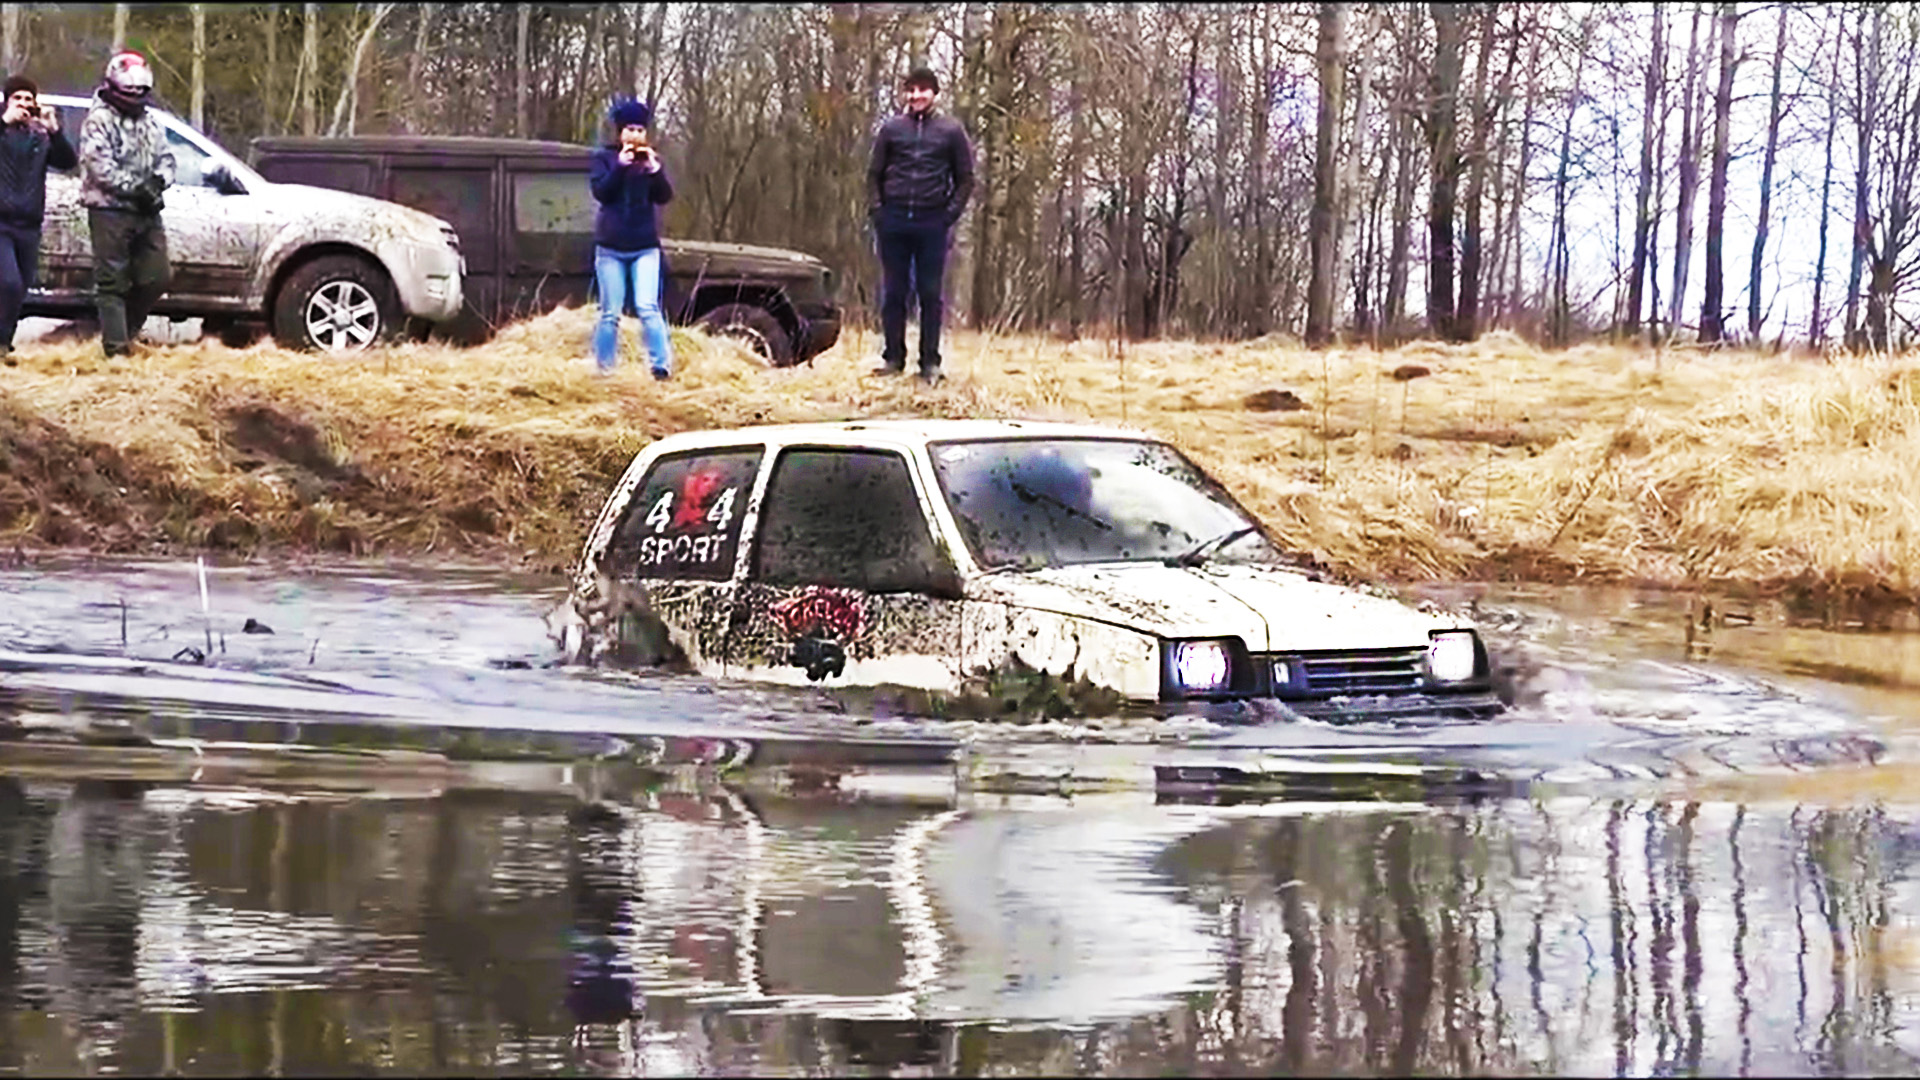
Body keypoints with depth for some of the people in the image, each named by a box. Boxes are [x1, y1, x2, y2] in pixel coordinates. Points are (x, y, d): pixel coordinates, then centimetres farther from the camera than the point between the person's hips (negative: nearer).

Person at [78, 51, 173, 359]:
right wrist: (135, 188, -20)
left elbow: (165, 158, 16)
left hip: (147, 212, 7)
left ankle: (126, 328, 22)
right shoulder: (99, 120, -6)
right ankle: (116, 345, -3)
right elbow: (100, 166, -16)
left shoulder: (150, 123, 17)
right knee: (112, 281, -4)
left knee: (157, 277, 5)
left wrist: (159, 180, -7)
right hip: (110, 210, -7)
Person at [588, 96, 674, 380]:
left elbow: (665, 197, -3)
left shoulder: (651, 159, 7)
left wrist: (654, 169, -18)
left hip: (645, 247, 0)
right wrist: (620, 166, -22)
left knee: (647, 307, -14)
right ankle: (605, 370, 10)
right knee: (610, 313, 2)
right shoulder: (604, 158, 2)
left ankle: (662, 365, -19)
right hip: (610, 247, 0)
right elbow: (600, 192, -11)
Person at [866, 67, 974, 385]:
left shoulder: (951, 131, 6)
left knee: (930, 293, 0)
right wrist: (877, 210, 0)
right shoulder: (891, 129, 9)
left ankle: (930, 362, 4)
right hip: (894, 221, 2)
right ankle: (893, 356, 11)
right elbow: (874, 174, 13)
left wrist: (950, 214, -4)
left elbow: (965, 179, 7)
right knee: (893, 293, 4)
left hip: (932, 223, -2)